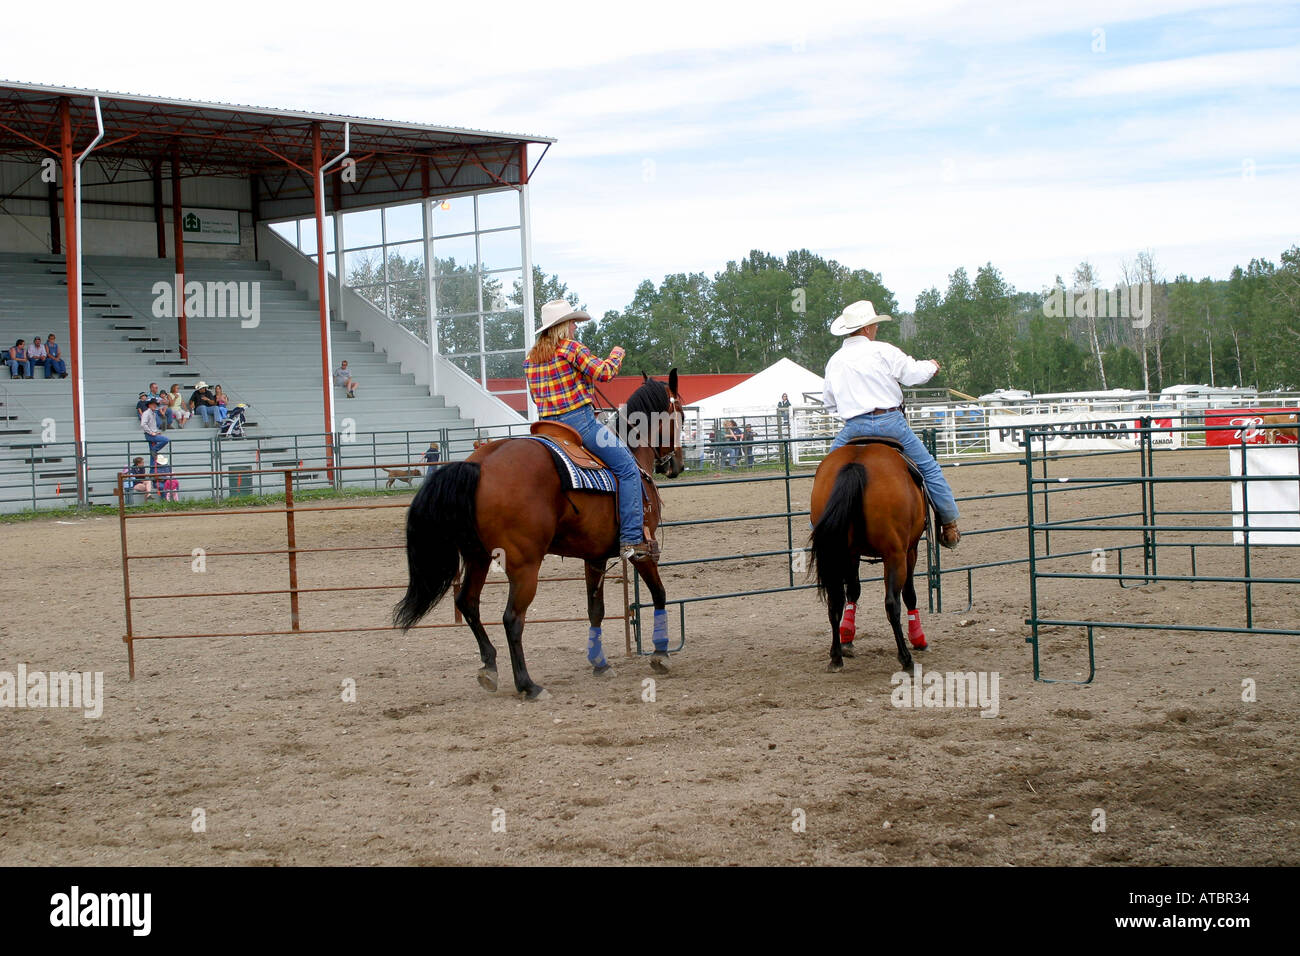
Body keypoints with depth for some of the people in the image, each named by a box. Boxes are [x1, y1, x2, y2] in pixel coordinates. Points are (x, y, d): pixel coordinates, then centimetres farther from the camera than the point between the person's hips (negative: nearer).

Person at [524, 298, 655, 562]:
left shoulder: (530, 357, 13)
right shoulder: (571, 348, -8)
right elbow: (603, 372, -15)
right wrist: (616, 354, 3)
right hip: (579, 420, -8)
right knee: (628, 468, -5)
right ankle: (632, 538, -14)